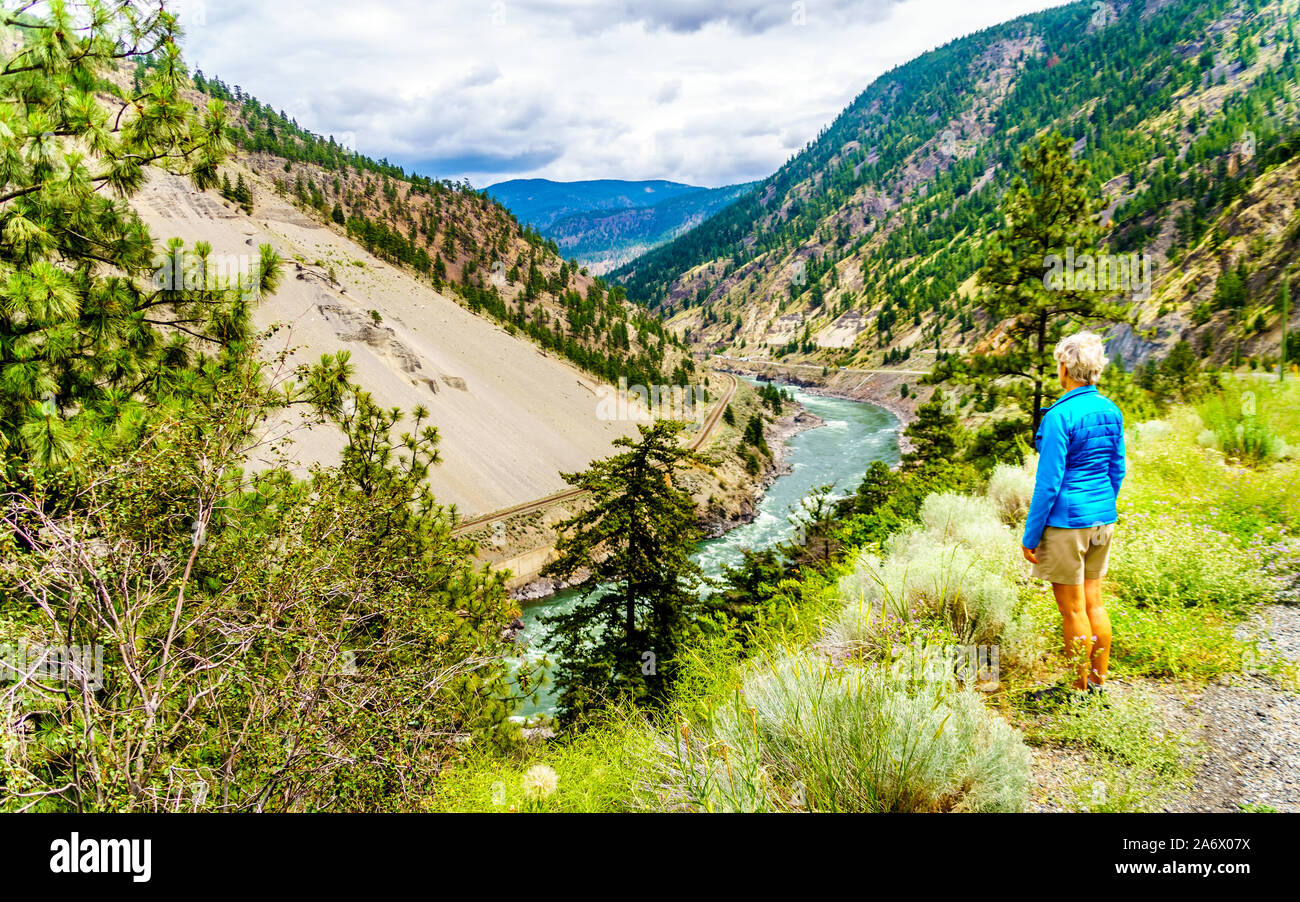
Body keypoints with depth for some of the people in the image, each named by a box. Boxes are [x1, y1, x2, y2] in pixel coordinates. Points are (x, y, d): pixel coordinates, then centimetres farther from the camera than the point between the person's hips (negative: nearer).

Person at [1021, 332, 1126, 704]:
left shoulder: (1059, 416, -18)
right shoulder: (1111, 411, 4)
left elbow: (1048, 483, -18)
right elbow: (1117, 470, 12)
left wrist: (1030, 536, -11)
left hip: (1066, 522, -7)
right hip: (1103, 520, 7)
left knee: (1073, 610, 4)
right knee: (1093, 602, 17)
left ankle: (1077, 690, 16)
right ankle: (1099, 681, 27)